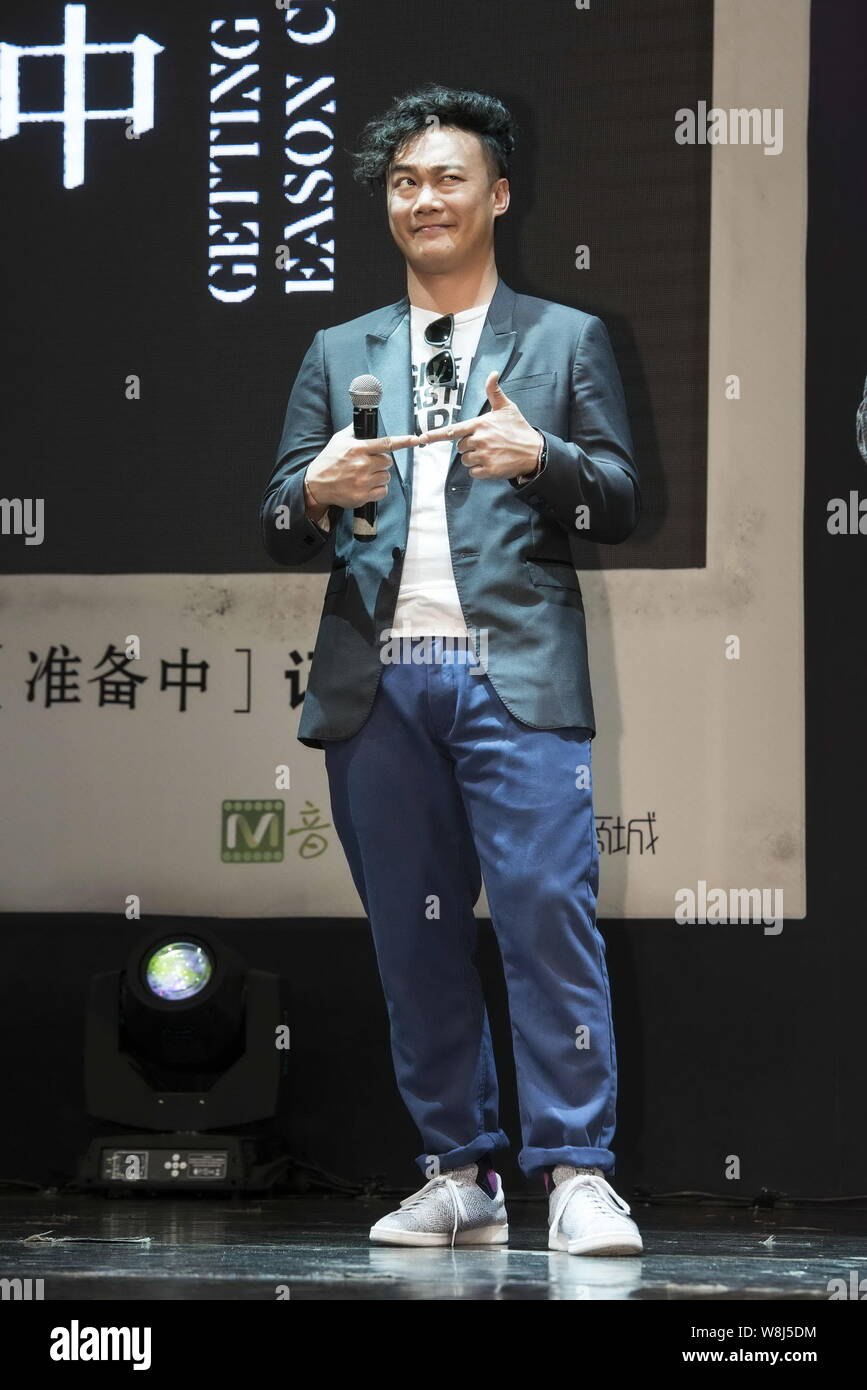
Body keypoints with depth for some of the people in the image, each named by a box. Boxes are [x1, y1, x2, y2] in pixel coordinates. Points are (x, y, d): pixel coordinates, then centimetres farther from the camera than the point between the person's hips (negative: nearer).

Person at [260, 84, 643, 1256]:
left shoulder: (568, 341, 13)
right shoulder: (340, 355, 19)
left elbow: (623, 506, 6)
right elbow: (279, 530, 14)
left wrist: (539, 457, -13)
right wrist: (318, 489, -9)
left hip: (515, 671, -3)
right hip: (378, 679, 3)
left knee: (548, 904, -14)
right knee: (414, 931, 3)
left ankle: (577, 1172, -13)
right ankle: (459, 1176, 9)